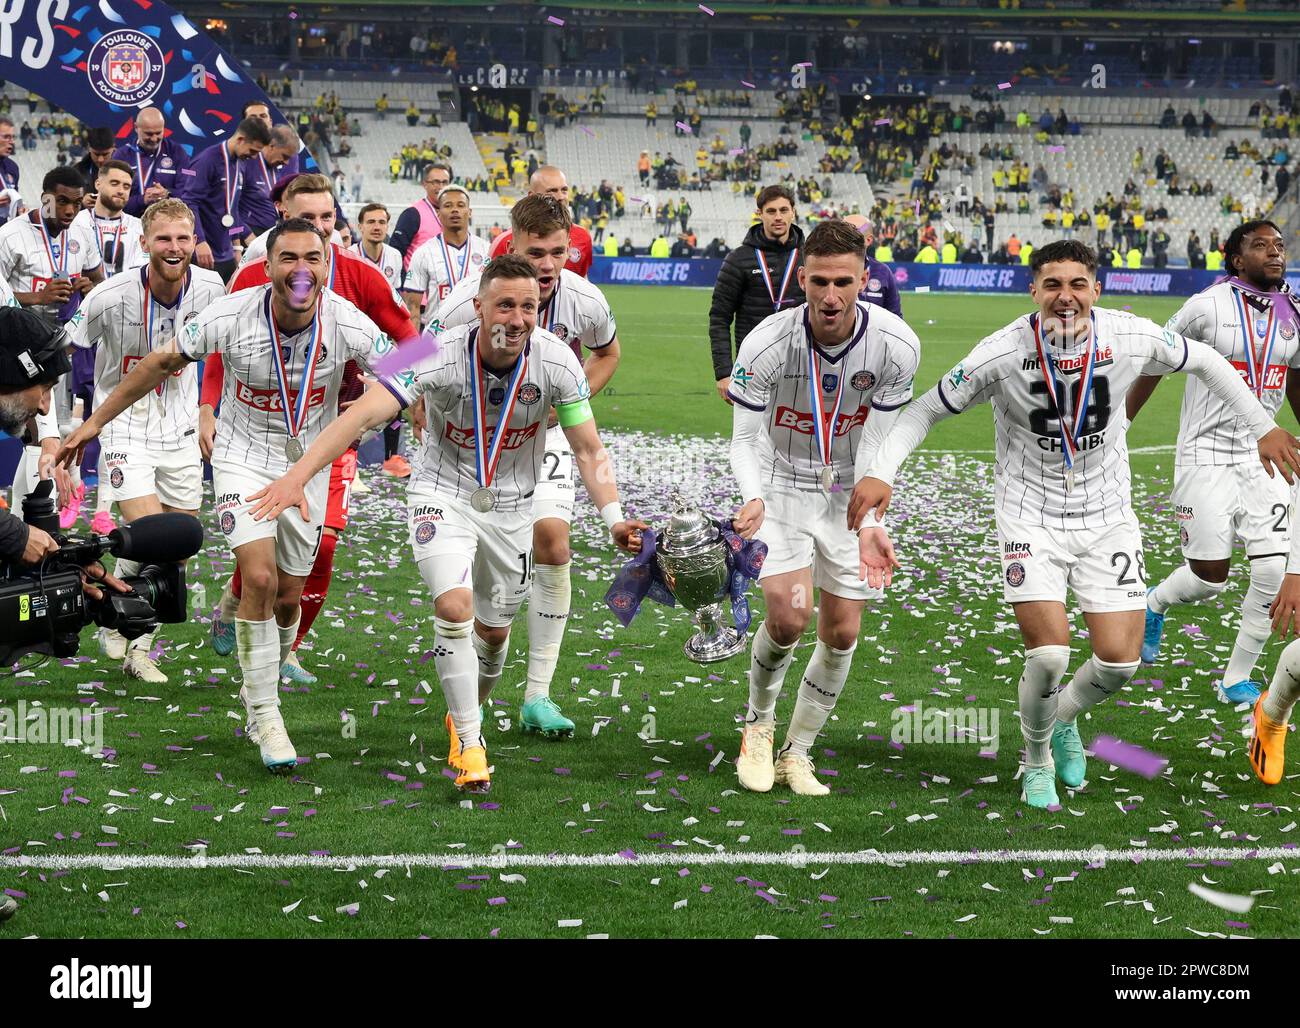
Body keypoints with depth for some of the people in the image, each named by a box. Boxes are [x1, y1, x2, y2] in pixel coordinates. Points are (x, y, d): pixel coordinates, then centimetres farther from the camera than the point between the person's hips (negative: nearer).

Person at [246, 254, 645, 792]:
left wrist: (614, 517, -24)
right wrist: (297, 476, -47)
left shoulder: (557, 363, -19)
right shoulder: (440, 357, -28)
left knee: (494, 628, 14)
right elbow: (363, 413, -36)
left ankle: (466, 715, 46)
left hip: (511, 504, 3)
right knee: (454, 606, -24)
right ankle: (469, 743, -11)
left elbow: (589, 451, -9)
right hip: (443, 494, -3)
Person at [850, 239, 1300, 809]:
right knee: (1049, 654, -16)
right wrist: (880, 472, -21)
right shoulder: (1003, 353, -18)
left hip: (1107, 518, 3)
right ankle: (1036, 762, 14)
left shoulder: (1132, 337, -13)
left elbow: (1203, 361, 7)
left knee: (1119, 660, -3)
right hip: (1030, 519, -3)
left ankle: (1064, 718, 33)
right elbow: (926, 410, -8)